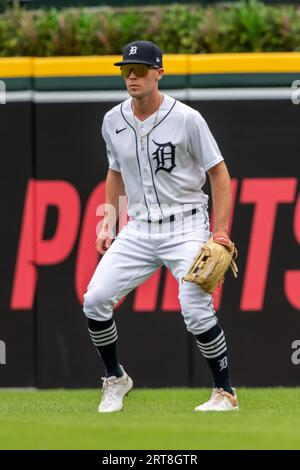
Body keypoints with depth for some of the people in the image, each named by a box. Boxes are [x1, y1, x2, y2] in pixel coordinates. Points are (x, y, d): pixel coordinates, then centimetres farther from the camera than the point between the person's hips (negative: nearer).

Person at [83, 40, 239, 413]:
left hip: (185, 227, -5)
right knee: (95, 300, -8)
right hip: (139, 231, 5)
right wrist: (108, 222, 12)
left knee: (195, 310, -19)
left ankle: (225, 393, -3)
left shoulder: (186, 119, -11)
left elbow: (219, 173, -6)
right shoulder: (113, 121, 4)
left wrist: (221, 232, -13)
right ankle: (116, 379, 13)